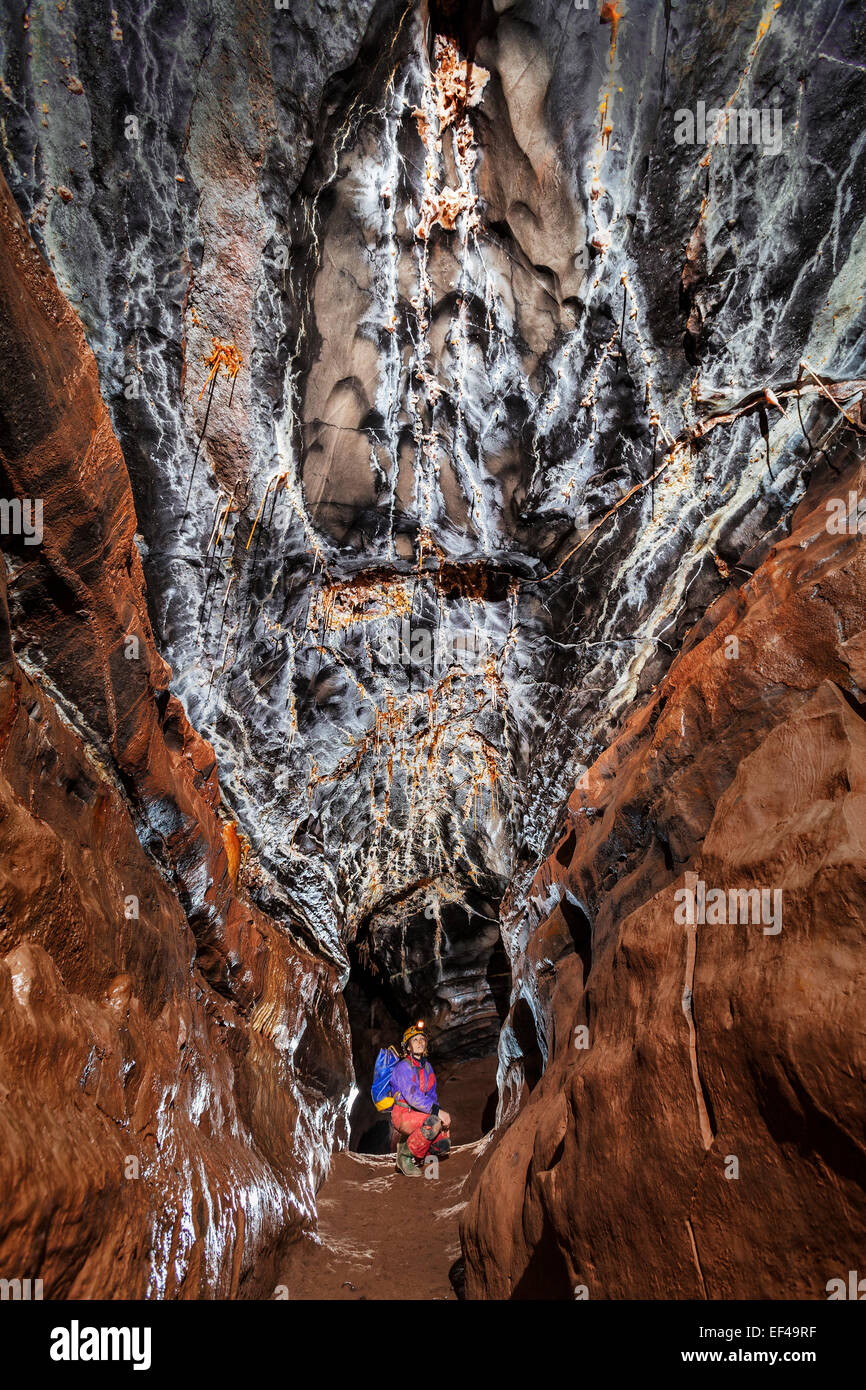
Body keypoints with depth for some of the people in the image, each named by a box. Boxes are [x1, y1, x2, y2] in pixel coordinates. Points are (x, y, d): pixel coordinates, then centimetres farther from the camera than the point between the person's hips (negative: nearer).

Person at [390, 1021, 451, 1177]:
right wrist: (438, 1111, -33)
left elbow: (432, 1096, 15)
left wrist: (440, 1114, -3)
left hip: (419, 1114, 8)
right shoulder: (403, 1067, -15)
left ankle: (415, 1158, 15)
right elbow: (413, 1097, -26)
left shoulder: (427, 1066, 11)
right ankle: (406, 1154, -14)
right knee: (434, 1122, -33)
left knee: (443, 1144, -10)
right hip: (402, 1114, -7)